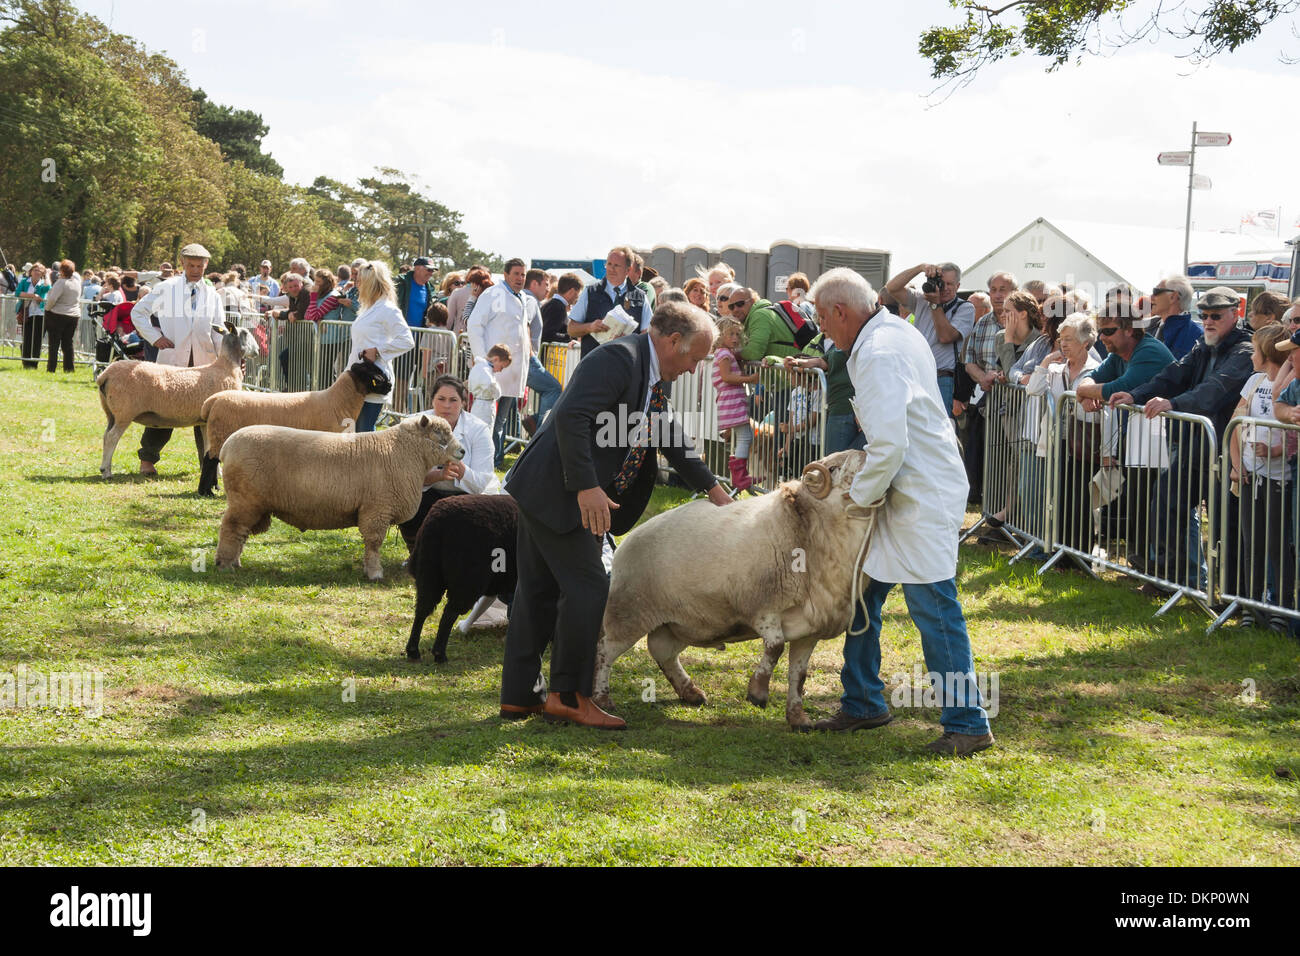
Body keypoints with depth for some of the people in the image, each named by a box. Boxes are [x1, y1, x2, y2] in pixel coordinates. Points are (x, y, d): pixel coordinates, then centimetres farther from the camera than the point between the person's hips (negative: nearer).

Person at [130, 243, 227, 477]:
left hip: (204, 363, 2)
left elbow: (217, 332, 8)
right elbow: (138, 313, 8)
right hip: (172, 360, -2)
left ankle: (209, 465, 11)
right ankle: (147, 458, 22)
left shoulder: (213, 296, 12)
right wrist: (154, 337, -4)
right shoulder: (166, 289, 3)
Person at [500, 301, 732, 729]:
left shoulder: (652, 376, 13)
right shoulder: (618, 359, -18)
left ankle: (519, 695, 19)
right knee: (587, 588, -8)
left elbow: (671, 436, 25)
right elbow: (572, 417, -28)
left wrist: (712, 488, 29)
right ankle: (569, 696, -1)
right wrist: (587, 487, -30)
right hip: (554, 491, -10)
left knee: (540, 591, 13)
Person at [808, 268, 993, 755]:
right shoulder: (898, 332, 13)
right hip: (907, 489, 11)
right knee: (862, 596, 15)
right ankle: (863, 704, 25)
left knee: (934, 608, -7)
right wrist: (863, 487, 17)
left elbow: (890, 445, -26)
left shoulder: (879, 354, -20)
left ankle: (968, 723, -1)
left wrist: (861, 496, -11)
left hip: (921, 496, -11)